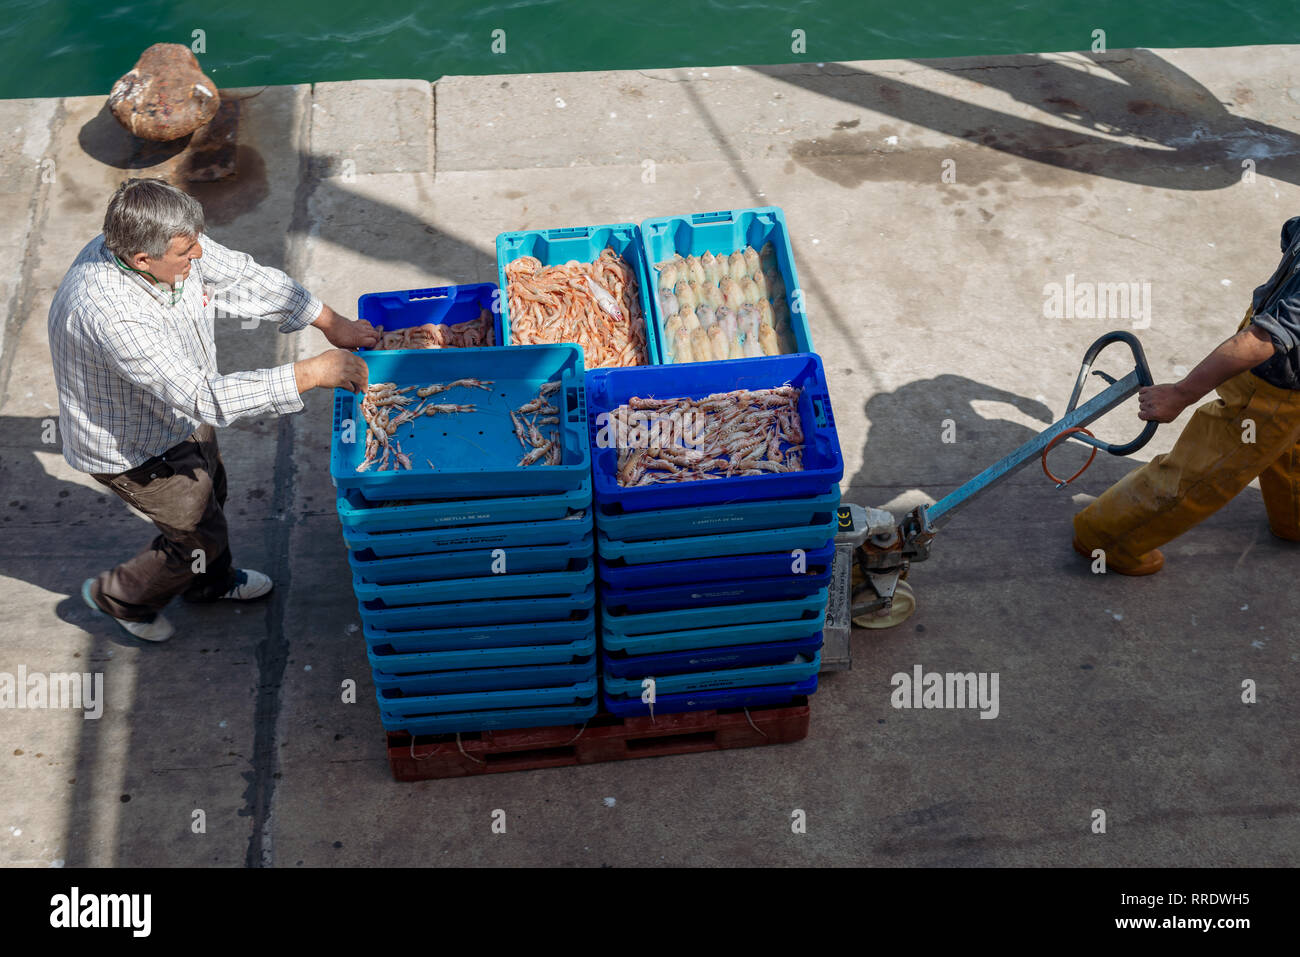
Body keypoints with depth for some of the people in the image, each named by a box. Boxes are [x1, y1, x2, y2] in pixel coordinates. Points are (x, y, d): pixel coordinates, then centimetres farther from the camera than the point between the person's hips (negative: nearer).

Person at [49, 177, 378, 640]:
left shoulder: (171, 243, -22)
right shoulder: (110, 314, -45)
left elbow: (244, 276, -6)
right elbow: (203, 398, -44)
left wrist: (333, 324, -8)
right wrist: (310, 373, -43)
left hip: (180, 412, 8)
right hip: (133, 446, -8)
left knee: (209, 493, 28)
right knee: (200, 535, 9)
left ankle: (210, 582, 57)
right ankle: (120, 595, 37)